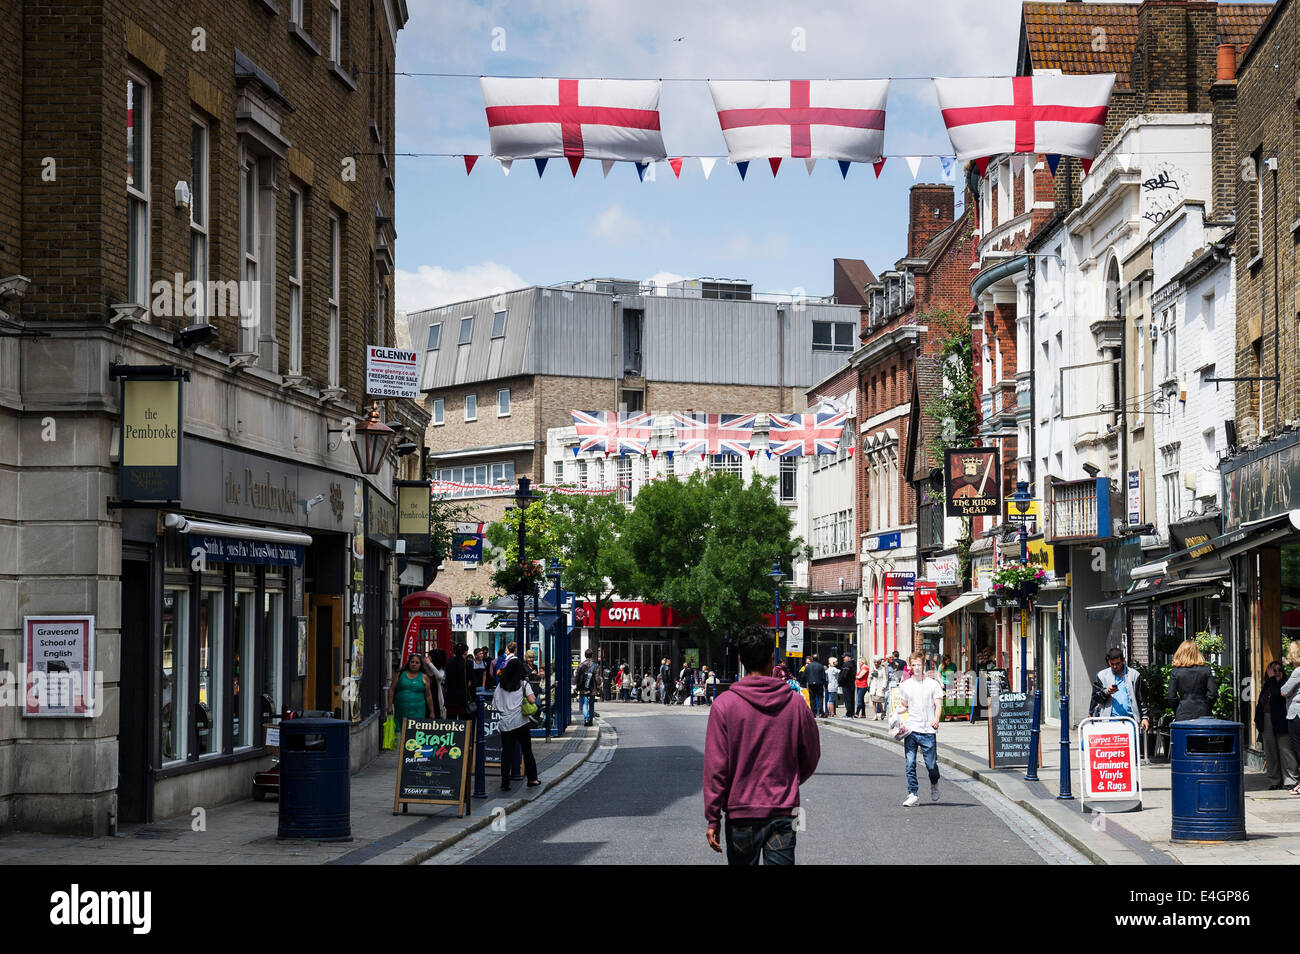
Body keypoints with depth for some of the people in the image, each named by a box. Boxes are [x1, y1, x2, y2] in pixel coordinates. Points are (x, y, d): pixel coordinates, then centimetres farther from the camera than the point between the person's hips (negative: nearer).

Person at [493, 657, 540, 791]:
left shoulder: (501, 685, 4)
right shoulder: (523, 684, -3)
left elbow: (495, 705, 4)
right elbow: (532, 700, -13)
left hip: (505, 723, 2)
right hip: (521, 722, -2)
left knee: (506, 753, 3)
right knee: (527, 751, 11)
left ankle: (505, 783, -3)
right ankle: (532, 779, 17)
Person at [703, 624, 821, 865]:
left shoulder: (724, 705, -7)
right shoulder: (795, 703, -2)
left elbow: (715, 767, -8)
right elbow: (811, 757, 9)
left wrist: (713, 818, -3)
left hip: (741, 813, -1)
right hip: (783, 813, 1)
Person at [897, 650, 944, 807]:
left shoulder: (933, 684, 3)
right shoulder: (905, 686, 12)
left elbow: (938, 705, -1)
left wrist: (936, 719, -19)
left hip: (928, 731, -2)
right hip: (910, 730, 2)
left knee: (931, 765, 0)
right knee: (910, 764, -4)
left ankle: (934, 785, 29)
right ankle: (912, 794, 3)